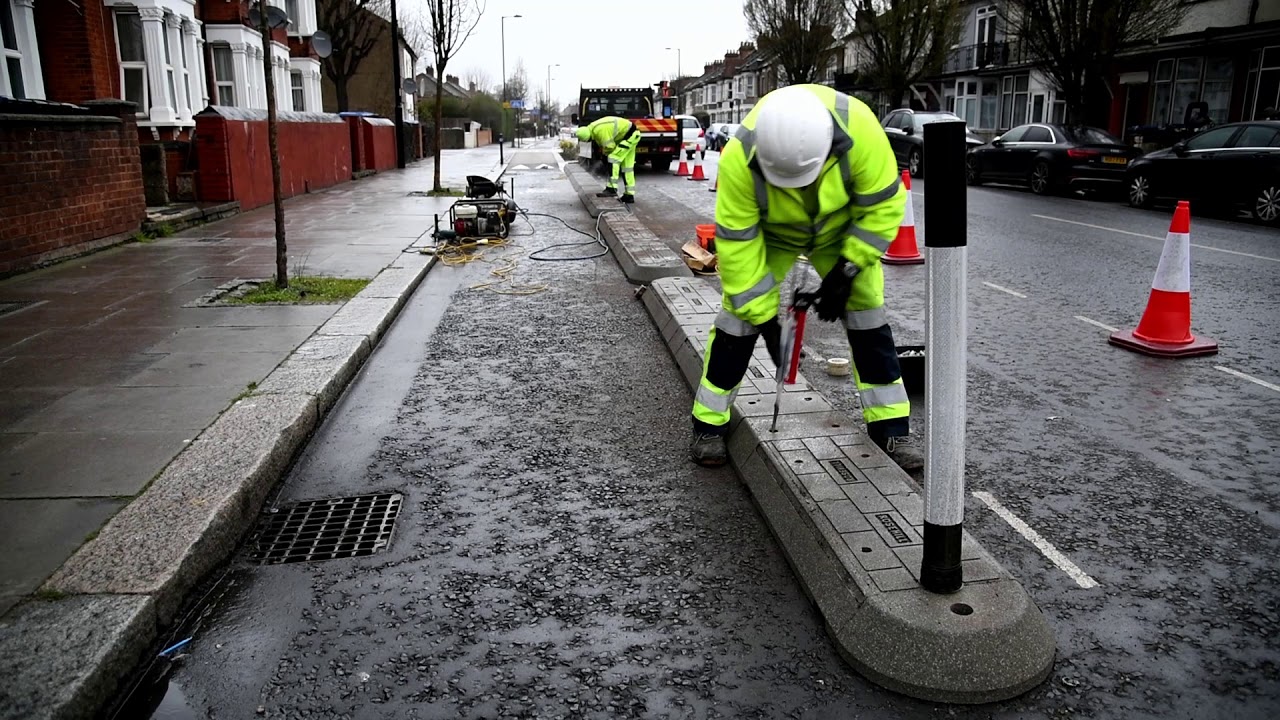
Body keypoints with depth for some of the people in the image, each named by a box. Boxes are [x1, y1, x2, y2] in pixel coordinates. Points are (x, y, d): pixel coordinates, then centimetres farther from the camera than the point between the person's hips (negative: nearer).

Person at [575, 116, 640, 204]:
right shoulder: (592, 129, 1)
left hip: (631, 136, -10)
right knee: (627, 166, 11)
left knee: (613, 158, -17)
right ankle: (629, 195, 16)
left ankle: (611, 189, -19)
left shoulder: (600, 131, -30)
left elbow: (609, 146, -24)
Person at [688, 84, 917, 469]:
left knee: (868, 314, -4)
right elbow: (737, 243, -29)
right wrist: (763, 317, -25)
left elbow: (883, 203, -22)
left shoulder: (857, 127, -36)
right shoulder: (739, 158, -37)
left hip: (843, 228, 1)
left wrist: (846, 271, -24)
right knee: (739, 315, -9)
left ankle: (891, 429, 8)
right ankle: (709, 425, 6)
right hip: (769, 232, -1)